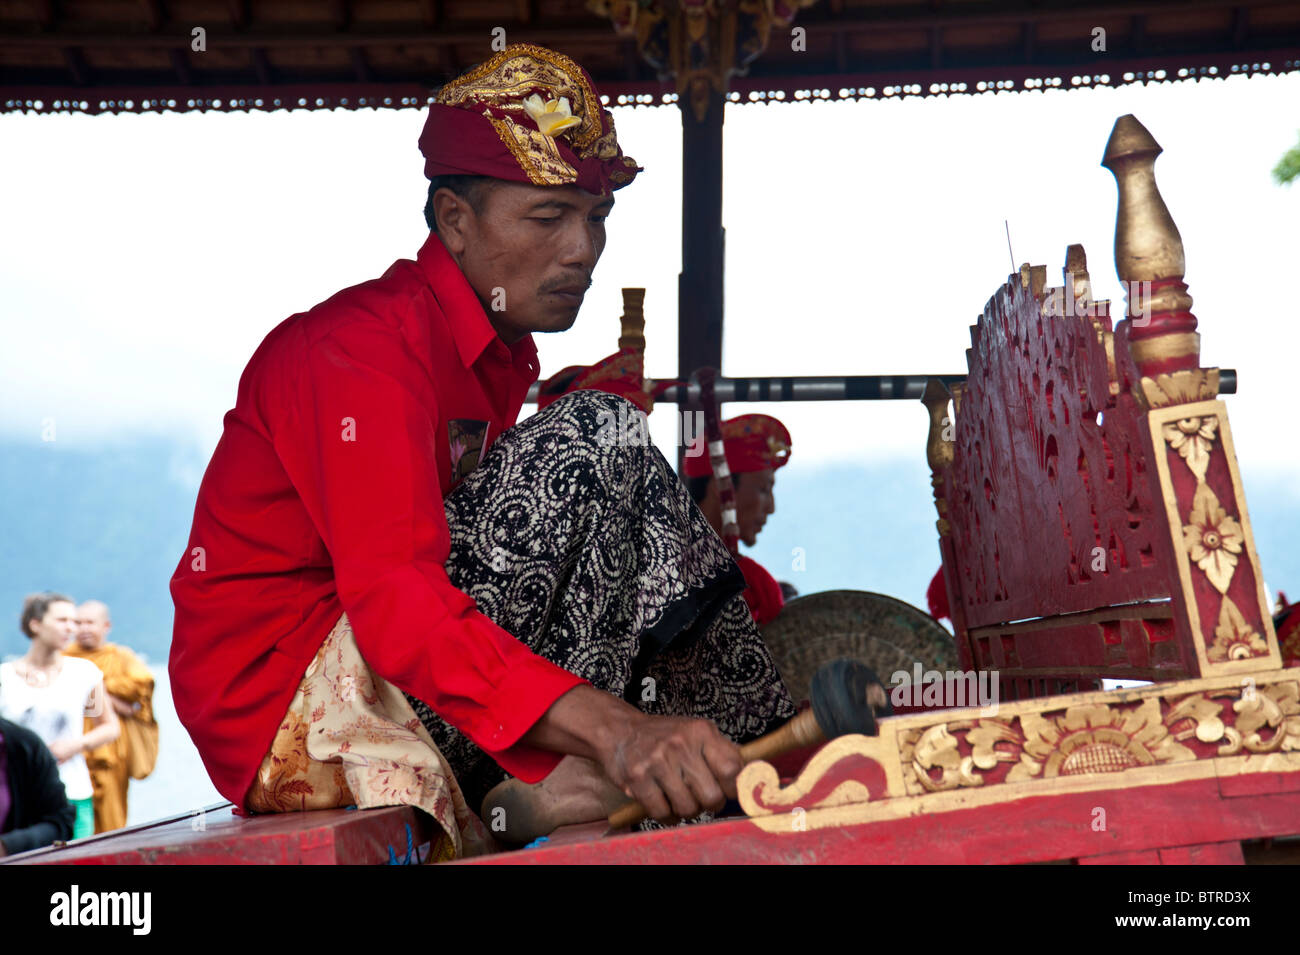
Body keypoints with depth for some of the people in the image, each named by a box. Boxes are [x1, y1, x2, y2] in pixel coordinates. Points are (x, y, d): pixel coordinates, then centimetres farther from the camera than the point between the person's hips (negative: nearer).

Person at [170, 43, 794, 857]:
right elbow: (394, 603, -32)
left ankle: (753, 740, -2)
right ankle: (541, 791, -19)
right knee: (589, 440, -21)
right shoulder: (367, 346, -18)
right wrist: (610, 728, -44)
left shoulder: (501, 356, 13)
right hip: (289, 705, -9)